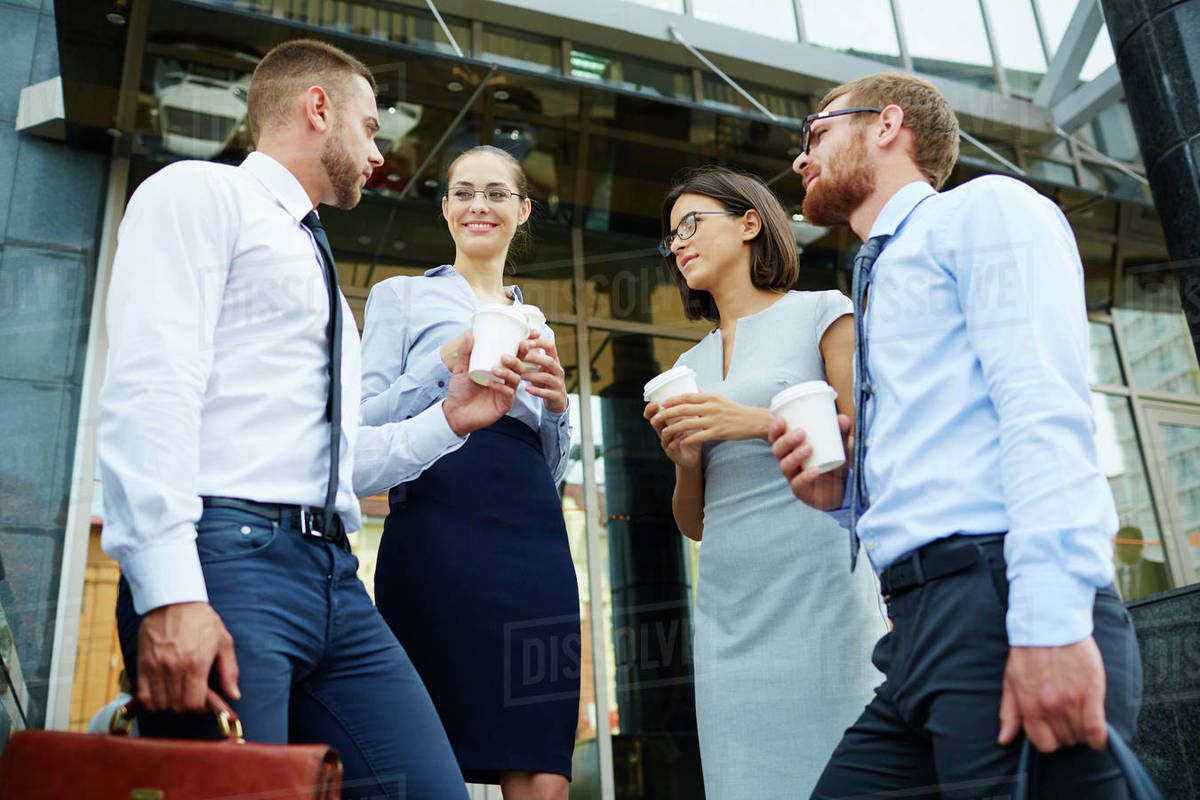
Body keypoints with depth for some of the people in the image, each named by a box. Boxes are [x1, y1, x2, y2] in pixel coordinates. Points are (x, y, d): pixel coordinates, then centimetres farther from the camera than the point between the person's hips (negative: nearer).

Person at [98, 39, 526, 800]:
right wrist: (169, 592, -22)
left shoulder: (321, 273, 29)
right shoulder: (199, 192, 5)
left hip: (335, 580, 8)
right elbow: (149, 385, -12)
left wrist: (448, 419, 12)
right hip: (226, 555, -7)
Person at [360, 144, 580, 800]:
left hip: (535, 537, 4)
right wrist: (450, 362, -9)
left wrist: (556, 403, 5)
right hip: (439, 530, -3)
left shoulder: (535, 324, 26)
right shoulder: (401, 296, 13)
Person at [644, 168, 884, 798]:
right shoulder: (692, 364, 19)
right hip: (727, 613, 5)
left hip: (816, 597, -5)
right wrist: (684, 460, -1)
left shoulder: (821, 314, 5)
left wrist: (757, 422, -13)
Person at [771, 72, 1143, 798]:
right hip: (922, 629, 8)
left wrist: (1049, 623, -23)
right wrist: (844, 491, 9)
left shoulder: (983, 207, 4)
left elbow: (1043, 404, -12)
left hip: (1001, 608, -8)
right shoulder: (883, 286, 28)